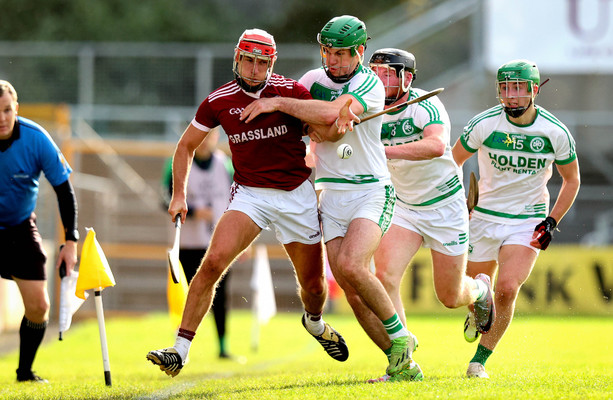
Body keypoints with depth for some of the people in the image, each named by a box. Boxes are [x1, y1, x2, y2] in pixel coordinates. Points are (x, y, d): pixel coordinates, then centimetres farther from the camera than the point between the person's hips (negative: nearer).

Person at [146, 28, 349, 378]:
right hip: (249, 194, 0)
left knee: (313, 283, 9)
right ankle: (180, 351, -21)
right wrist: (179, 195, 4)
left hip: (298, 195, 0)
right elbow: (187, 145, 10)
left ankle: (315, 323, 48)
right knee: (214, 262, -23)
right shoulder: (219, 101, -4)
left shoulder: (292, 91, -8)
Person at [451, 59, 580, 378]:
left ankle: (480, 361, -3)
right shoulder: (484, 125, -12)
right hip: (484, 217, 1)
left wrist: (552, 221, -3)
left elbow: (572, 179, 5)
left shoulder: (555, 133, -11)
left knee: (507, 290, -19)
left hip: (528, 222, -1)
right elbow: (453, 161, 5)